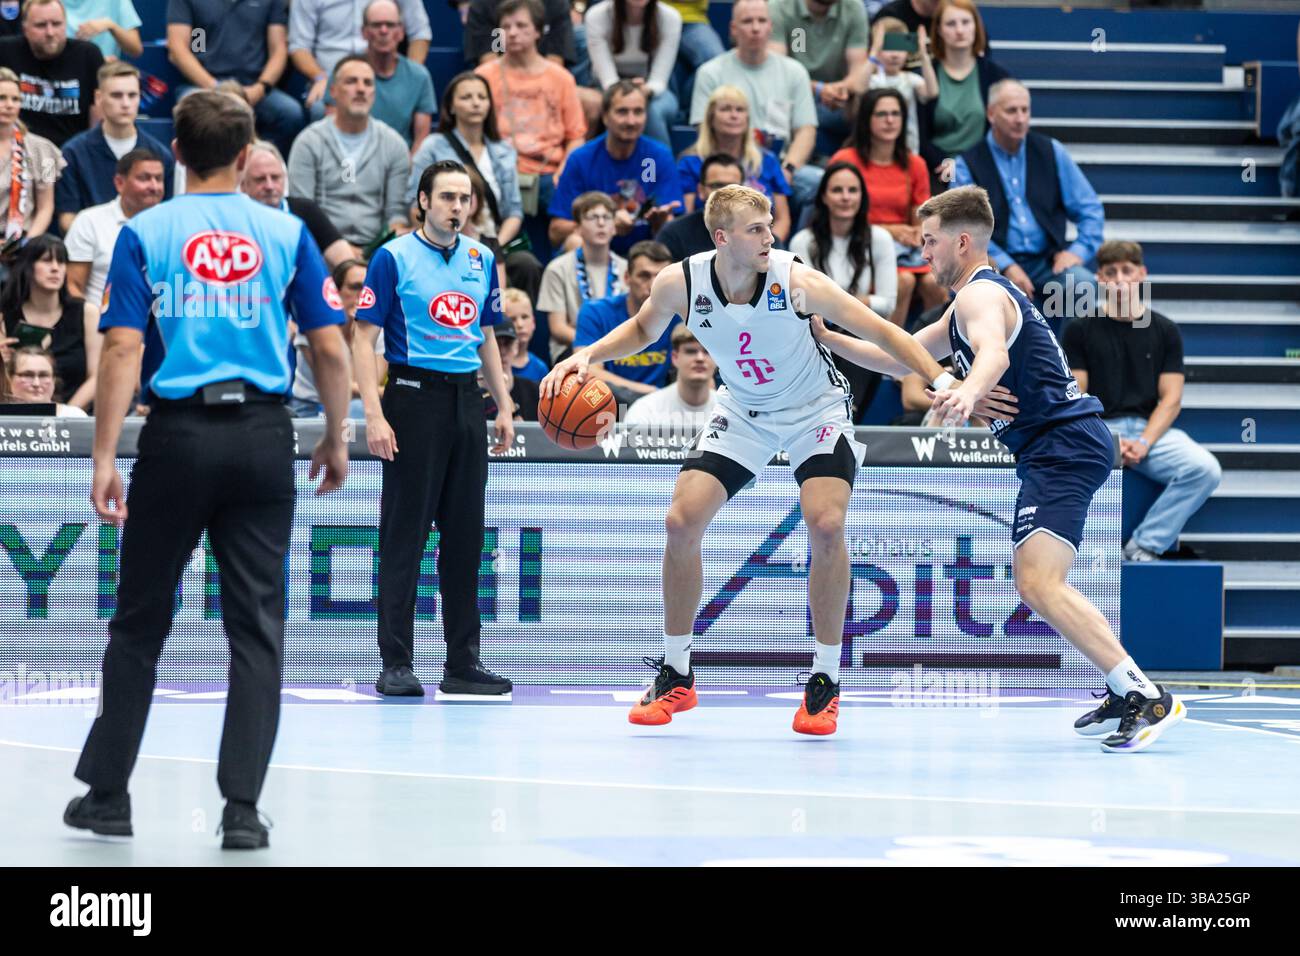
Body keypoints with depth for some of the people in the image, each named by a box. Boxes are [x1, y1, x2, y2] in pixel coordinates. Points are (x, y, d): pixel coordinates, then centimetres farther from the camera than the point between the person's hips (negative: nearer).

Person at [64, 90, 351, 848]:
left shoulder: (144, 235, 1)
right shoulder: (287, 232, 4)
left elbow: (124, 351, -7)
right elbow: (332, 349, 1)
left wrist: (105, 458, -8)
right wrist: (336, 442, 13)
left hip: (178, 436, 0)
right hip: (263, 438, 0)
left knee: (141, 622, 11)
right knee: (258, 627, 4)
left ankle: (107, 793, 18)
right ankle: (242, 808, 0)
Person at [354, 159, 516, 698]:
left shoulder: (481, 260, 12)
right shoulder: (393, 257, -4)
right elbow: (364, 338, -7)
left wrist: (503, 406, 15)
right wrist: (374, 415, -16)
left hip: (467, 400, 6)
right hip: (414, 396, -5)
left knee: (465, 534, 7)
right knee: (405, 536, -4)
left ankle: (463, 662, 13)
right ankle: (396, 664, -1)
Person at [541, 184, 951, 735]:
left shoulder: (795, 281, -28)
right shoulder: (678, 284, -19)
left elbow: (881, 332, -22)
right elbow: (642, 329, 5)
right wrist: (588, 355, -13)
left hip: (816, 409, -3)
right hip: (741, 412, 3)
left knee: (826, 525, -23)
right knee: (681, 521, -10)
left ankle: (826, 682, -7)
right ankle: (675, 677, 7)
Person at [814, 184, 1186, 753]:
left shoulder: (980, 294, -10)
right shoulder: (977, 297, 24)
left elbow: (994, 352, -35)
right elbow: (902, 359, 30)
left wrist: (968, 393, -56)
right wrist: (826, 338, 22)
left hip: (1063, 444, -11)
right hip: (1061, 448, 11)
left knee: (1039, 582, -24)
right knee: (1035, 583, 21)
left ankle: (1149, 699, -32)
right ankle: (1123, 699, 18)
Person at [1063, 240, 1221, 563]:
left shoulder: (1164, 331, 10)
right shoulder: (1080, 330, 7)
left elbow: (1170, 399, 4)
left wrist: (1144, 443, -12)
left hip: (1151, 428, 2)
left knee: (1205, 469, -28)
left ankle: (1144, 547, -19)